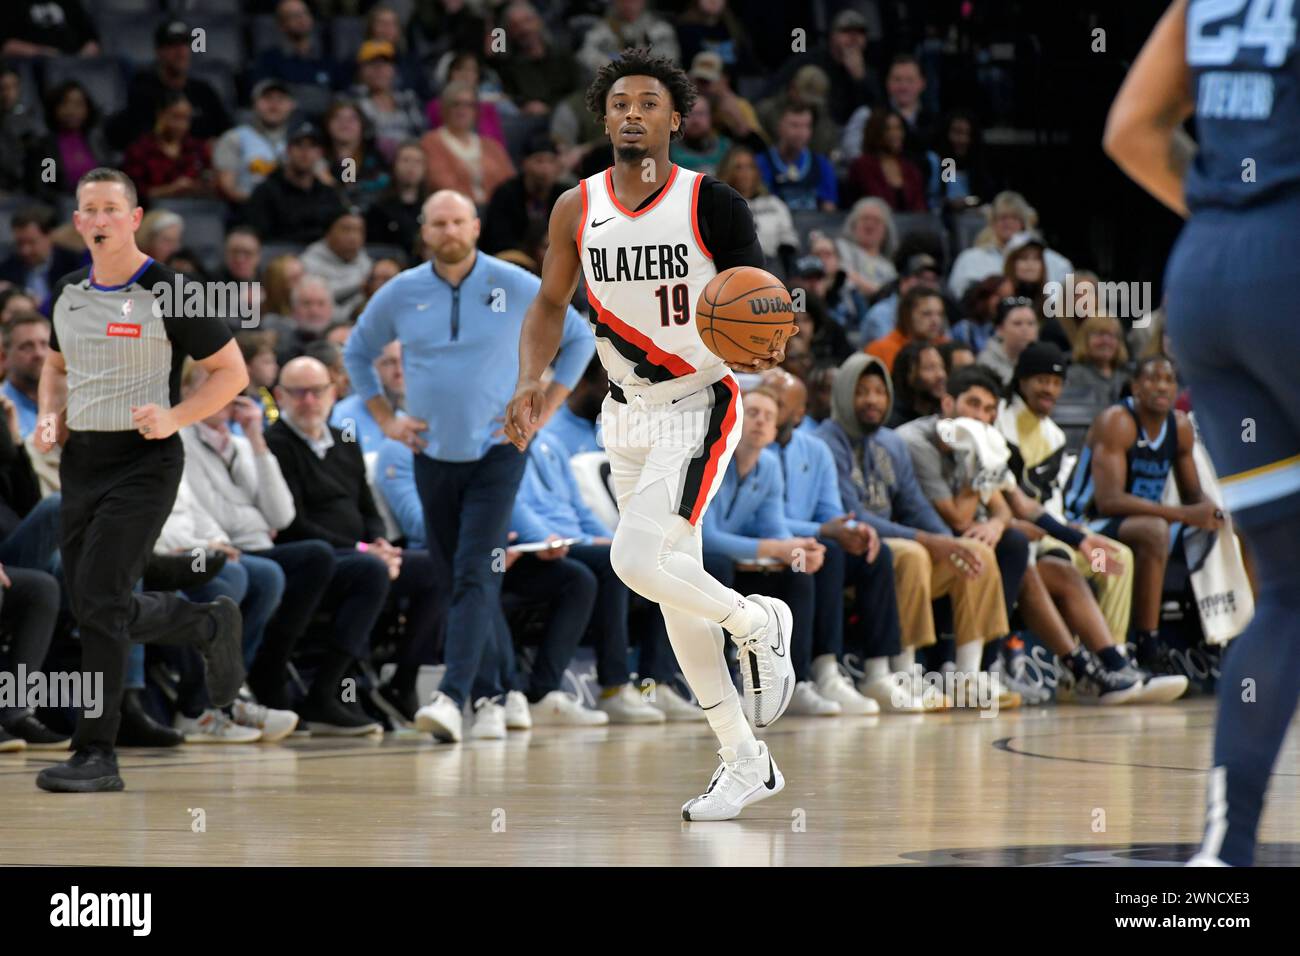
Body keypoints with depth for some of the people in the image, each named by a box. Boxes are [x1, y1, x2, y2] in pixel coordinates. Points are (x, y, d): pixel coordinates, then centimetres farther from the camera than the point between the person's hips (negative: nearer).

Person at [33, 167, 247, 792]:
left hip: (143, 461, -7)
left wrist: (173, 417, -18)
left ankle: (96, 756, -8)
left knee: (99, 601, -15)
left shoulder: (167, 293, -9)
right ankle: (211, 628, 36)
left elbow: (232, 372, -4)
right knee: (94, 610, 10)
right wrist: (50, 417, 6)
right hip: (80, 461, 7)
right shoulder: (68, 293, 10)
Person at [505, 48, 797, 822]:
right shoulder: (578, 209, 0)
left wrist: (763, 353, -32)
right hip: (627, 414, 6)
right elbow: (551, 304, 11)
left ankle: (758, 623, 6)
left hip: (699, 409, -6)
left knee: (637, 560, -23)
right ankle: (747, 764, 19)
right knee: (676, 592, 8)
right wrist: (532, 381, -5)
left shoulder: (713, 205, -13)